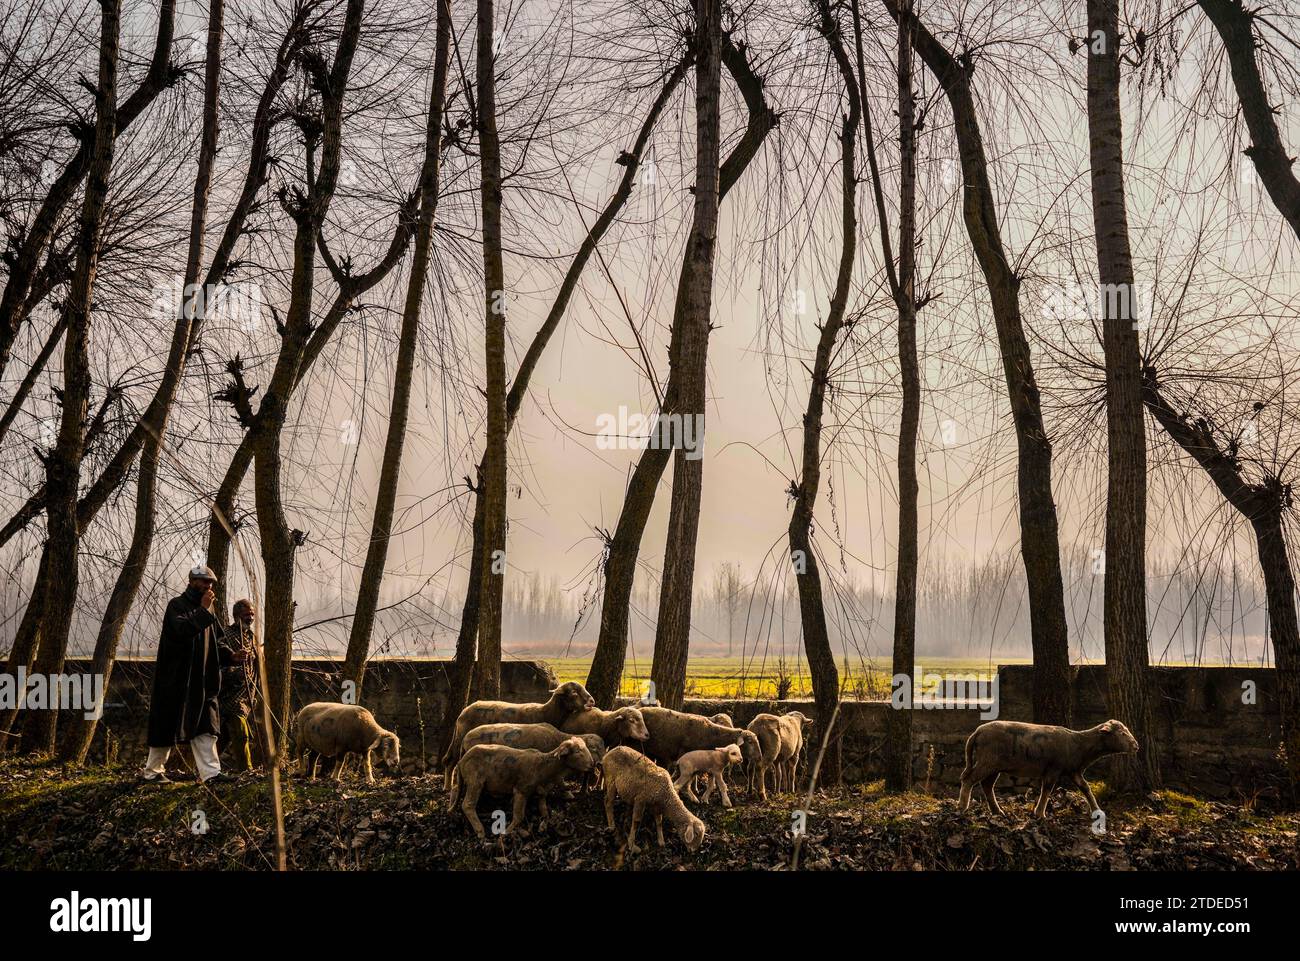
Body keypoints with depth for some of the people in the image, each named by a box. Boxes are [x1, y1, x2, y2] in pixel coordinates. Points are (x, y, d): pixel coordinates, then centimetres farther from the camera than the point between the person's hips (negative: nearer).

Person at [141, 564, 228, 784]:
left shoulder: (207, 610, 17)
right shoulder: (177, 605, -7)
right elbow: (180, 630, -27)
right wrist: (203, 611, -24)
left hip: (201, 681, 7)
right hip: (176, 679, -7)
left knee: (206, 727, -2)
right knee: (168, 727, 1)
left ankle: (210, 771, -6)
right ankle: (152, 771, 15)